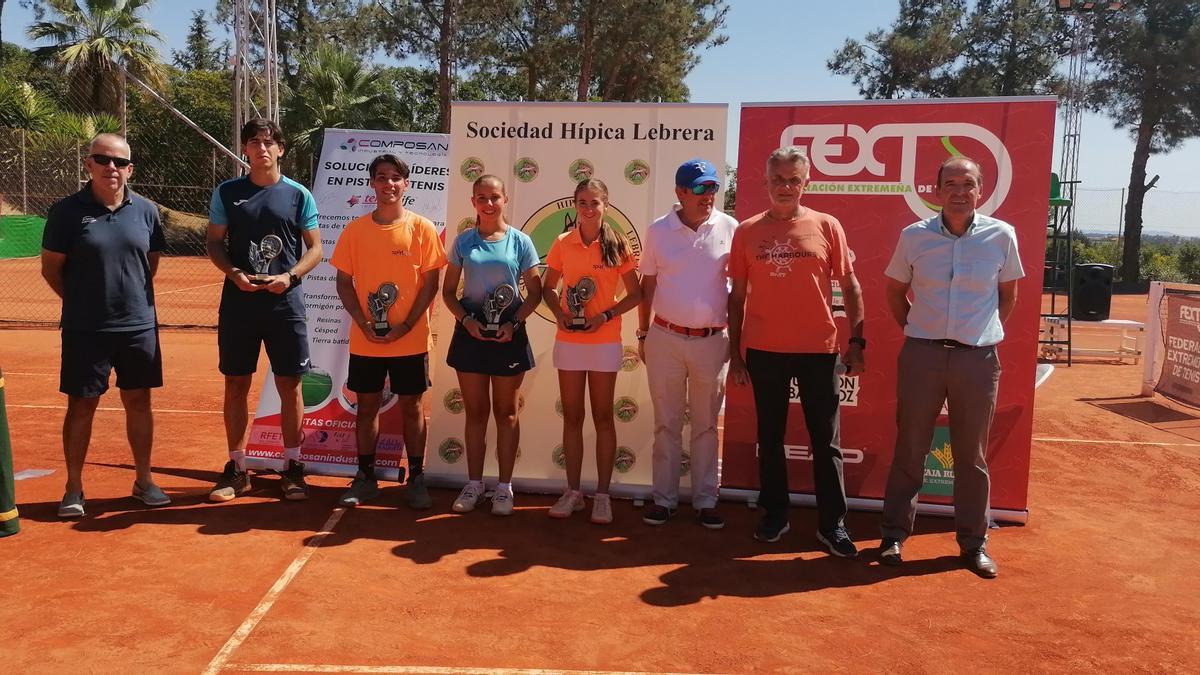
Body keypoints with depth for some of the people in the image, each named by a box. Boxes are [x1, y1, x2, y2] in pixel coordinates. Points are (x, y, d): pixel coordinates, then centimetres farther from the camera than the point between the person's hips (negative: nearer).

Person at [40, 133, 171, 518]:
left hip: (139, 326, 3)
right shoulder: (67, 211, -5)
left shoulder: (146, 211, 2)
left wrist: (132, 296, 7)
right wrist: (83, 300, 1)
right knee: (81, 405, 6)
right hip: (85, 330, -2)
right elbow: (51, 267, 1)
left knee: (139, 402, 11)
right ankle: (74, 488, 19)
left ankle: (143, 480, 24)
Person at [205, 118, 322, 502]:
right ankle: (236, 469, 18)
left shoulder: (298, 195, 3)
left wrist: (290, 275, -13)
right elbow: (214, 244, 8)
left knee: (290, 386, 2)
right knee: (236, 385, 6)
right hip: (238, 301, 1)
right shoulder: (227, 193, 6)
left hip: (285, 302, -1)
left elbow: (315, 248, 4)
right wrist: (235, 274, -11)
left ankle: (292, 468, 15)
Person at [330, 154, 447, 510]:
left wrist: (406, 325, -13)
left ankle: (416, 479, 19)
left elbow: (431, 282, -4)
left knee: (412, 407, 7)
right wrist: (364, 323, -10)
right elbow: (344, 282, 3)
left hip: (411, 340, -2)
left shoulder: (422, 228, -3)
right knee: (367, 406, 11)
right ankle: (365, 477, 24)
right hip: (365, 341, 2)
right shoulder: (355, 229, 2)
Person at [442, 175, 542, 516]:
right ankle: (474, 484, 21)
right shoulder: (463, 241, 3)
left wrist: (515, 323, -14)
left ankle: (504, 487, 16)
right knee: (475, 411, 10)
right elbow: (449, 291, 5)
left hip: (508, 334, -1)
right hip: (471, 332, 2)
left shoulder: (520, 241, -1)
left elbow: (535, 292, -1)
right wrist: (466, 320, -11)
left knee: (505, 411, 8)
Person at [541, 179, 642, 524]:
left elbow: (636, 294, -1)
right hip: (568, 341, 2)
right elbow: (548, 287, 11)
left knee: (603, 417, 5)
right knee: (572, 417, 8)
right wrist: (558, 312, -7)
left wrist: (607, 315, -14)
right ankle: (573, 491, 19)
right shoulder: (562, 243, 2)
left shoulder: (617, 246, -3)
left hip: (604, 343, -2)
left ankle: (602, 494, 14)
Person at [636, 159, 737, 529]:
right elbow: (647, 285, 7)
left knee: (706, 424, 9)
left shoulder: (730, 229, -2)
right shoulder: (658, 231, 1)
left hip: (712, 341, 0)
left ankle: (705, 499, 19)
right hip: (665, 338, 1)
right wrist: (642, 334, 7)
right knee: (667, 423, 9)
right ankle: (664, 498, 19)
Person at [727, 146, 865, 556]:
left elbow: (850, 286, 3)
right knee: (770, 438, 11)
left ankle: (832, 524, 15)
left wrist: (856, 340, -4)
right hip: (764, 351, 1)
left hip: (818, 349, -1)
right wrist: (734, 351, 4)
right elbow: (737, 295, 6)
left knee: (825, 440, 5)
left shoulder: (827, 226, 1)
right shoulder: (747, 232, 3)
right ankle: (775, 515, 25)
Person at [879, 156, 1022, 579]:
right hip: (921, 354, 0)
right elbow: (895, 290, 13)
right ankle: (894, 535, 19)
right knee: (909, 450, 8)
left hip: (978, 358, 0)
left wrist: (985, 333, 7)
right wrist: (918, 332, 7)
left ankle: (974, 542, 23)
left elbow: (1008, 294, 13)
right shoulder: (914, 236, 0)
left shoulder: (1001, 236, -1)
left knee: (972, 456, 10)